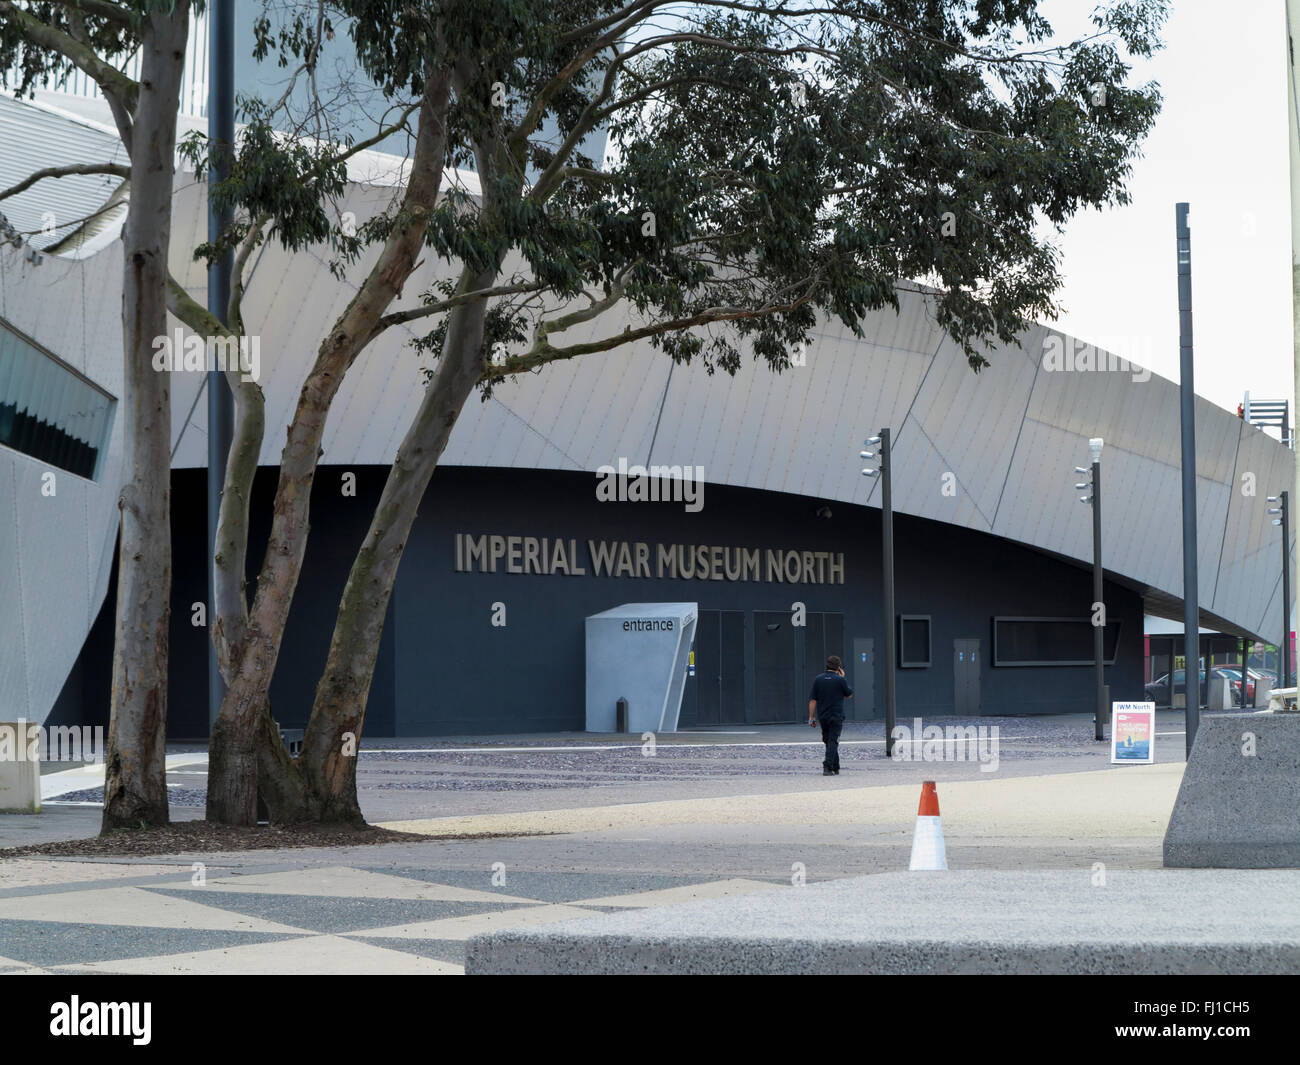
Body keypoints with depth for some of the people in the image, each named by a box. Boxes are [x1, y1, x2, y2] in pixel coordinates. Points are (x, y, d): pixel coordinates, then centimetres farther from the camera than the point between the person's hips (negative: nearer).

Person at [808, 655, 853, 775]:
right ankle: (827, 767, -16)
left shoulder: (818, 679, 1)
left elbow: (812, 700, 0)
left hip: (822, 716, 4)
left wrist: (811, 716, 4)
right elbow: (849, 695, 7)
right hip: (836, 716, -4)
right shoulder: (840, 680, -9)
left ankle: (835, 768, 23)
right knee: (833, 742, -3)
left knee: (829, 741, 16)